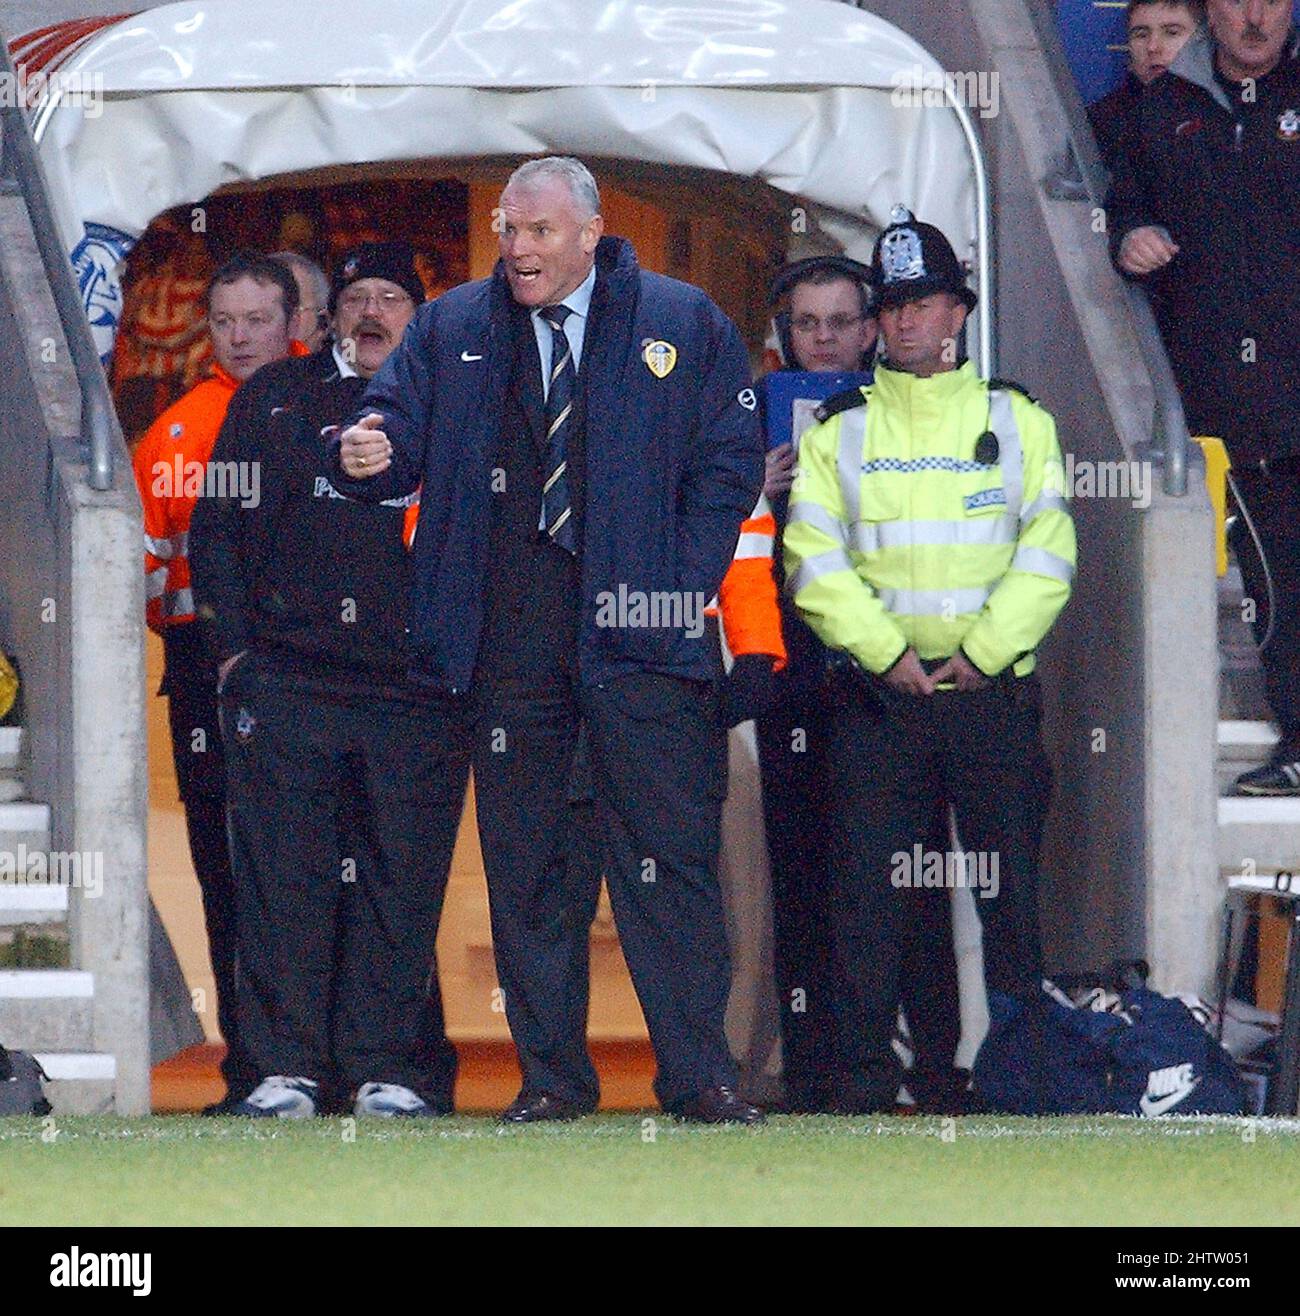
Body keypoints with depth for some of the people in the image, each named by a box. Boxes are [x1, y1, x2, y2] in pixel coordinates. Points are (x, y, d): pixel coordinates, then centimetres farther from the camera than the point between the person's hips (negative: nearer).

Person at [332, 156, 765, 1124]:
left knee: (668, 851, -5)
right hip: (506, 633, 2)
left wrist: (685, 587, -5)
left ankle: (700, 1075, -1)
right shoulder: (451, 333, 12)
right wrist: (368, 456, -17)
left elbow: (730, 463, 5)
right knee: (523, 860, 5)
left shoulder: (682, 325, 6)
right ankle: (551, 1077, 11)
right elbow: (400, 428, 8)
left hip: (635, 619, -2)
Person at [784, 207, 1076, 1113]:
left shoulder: (1018, 421, 10)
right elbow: (814, 561, 1)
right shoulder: (838, 433, 10)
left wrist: (982, 653, -10)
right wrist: (888, 652, -11)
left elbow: (1046, 555, 1)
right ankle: (867, 1074, 0)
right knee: (871, 888, -3)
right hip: (879, 697, 0)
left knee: (1010, 886, -1)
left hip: (994, 690, 0)